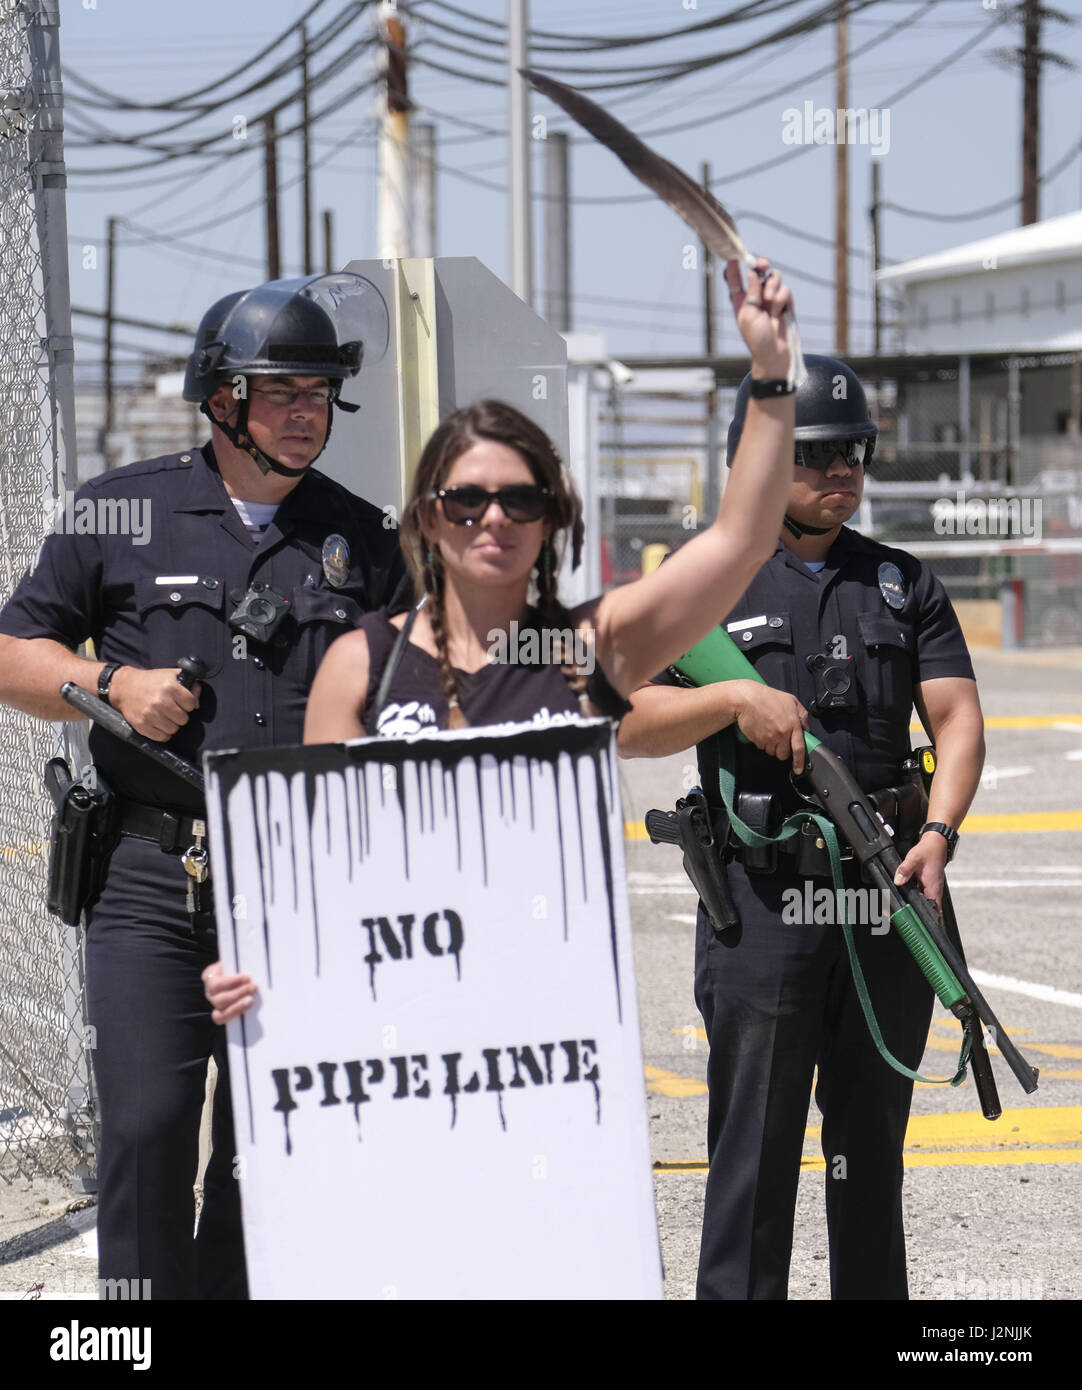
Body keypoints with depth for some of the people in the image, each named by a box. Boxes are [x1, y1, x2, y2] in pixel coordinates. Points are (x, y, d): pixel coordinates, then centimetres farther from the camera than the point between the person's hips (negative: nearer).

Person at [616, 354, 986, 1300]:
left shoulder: (904, 584, 13)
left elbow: (957, 716, 3)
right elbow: (627, 726, -1)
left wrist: (939, 830, -13)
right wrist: (734, 699, -17)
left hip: (888, 896, 4)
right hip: (763, 894, -3)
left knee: (873, 1133, 11)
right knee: (757, 1135, -4)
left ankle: (875, 1294, 20)